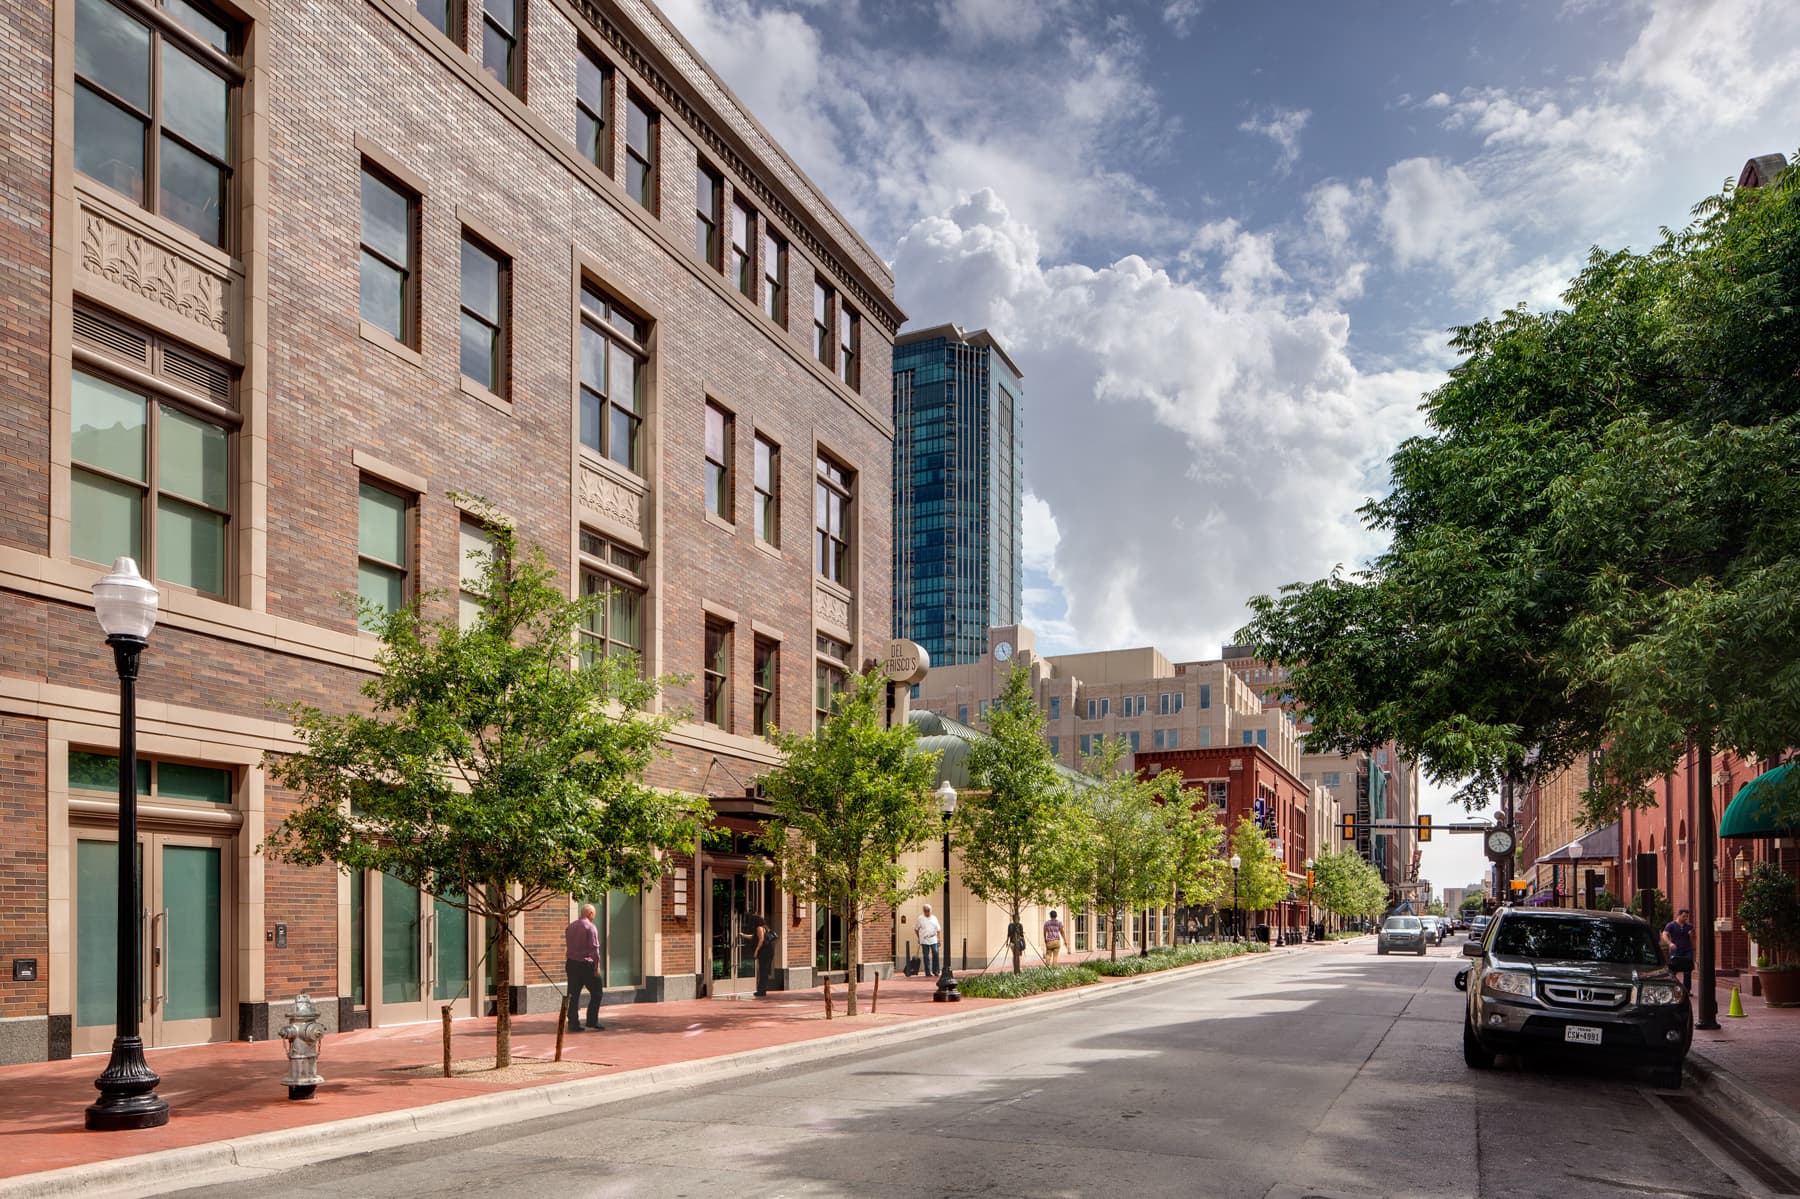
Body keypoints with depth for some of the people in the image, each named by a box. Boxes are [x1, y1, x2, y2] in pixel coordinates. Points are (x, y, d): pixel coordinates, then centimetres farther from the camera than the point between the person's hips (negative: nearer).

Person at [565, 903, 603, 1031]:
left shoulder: (570, 926, 12)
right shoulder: (590, 927, -10)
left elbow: (568, 945, 15)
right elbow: (594, 948, -15)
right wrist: (597, 966, -12)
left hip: (571, 963, 7)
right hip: (586, 964, -7)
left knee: (574, 995, 9)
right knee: (596, 993, 3)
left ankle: (573, 1023, 8)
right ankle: (592, 1021, -2)